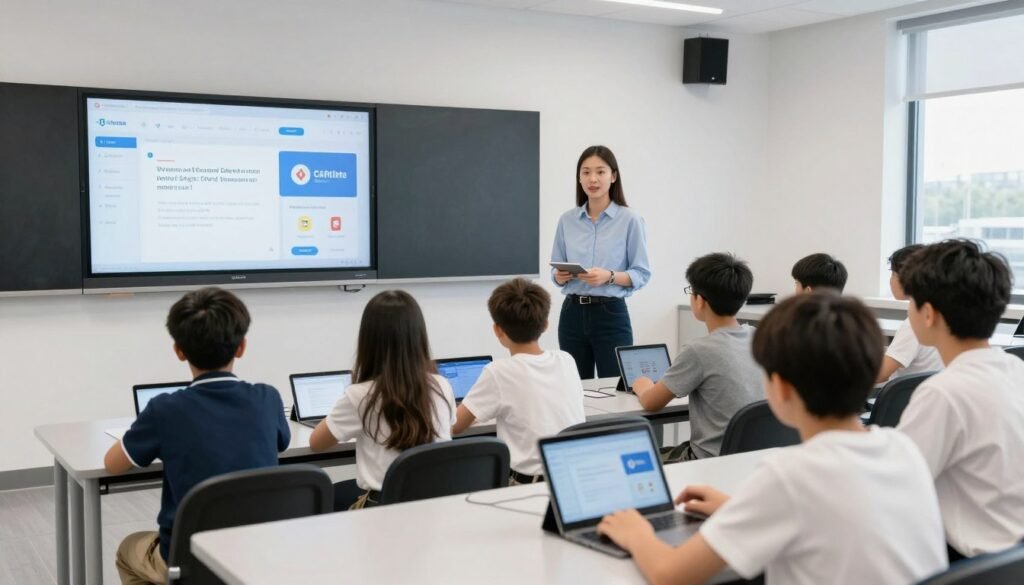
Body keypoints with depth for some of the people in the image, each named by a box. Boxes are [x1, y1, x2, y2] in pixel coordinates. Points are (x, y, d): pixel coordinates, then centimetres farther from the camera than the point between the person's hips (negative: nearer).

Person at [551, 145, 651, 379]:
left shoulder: (630, 219, -5)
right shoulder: (567, 220, 7)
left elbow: (642, 274, -5)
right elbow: (556, 270, 13)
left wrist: (609, 276, -21)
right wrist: (560, 276, -10)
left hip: (611, 315, -4)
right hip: (572, 314, 4)